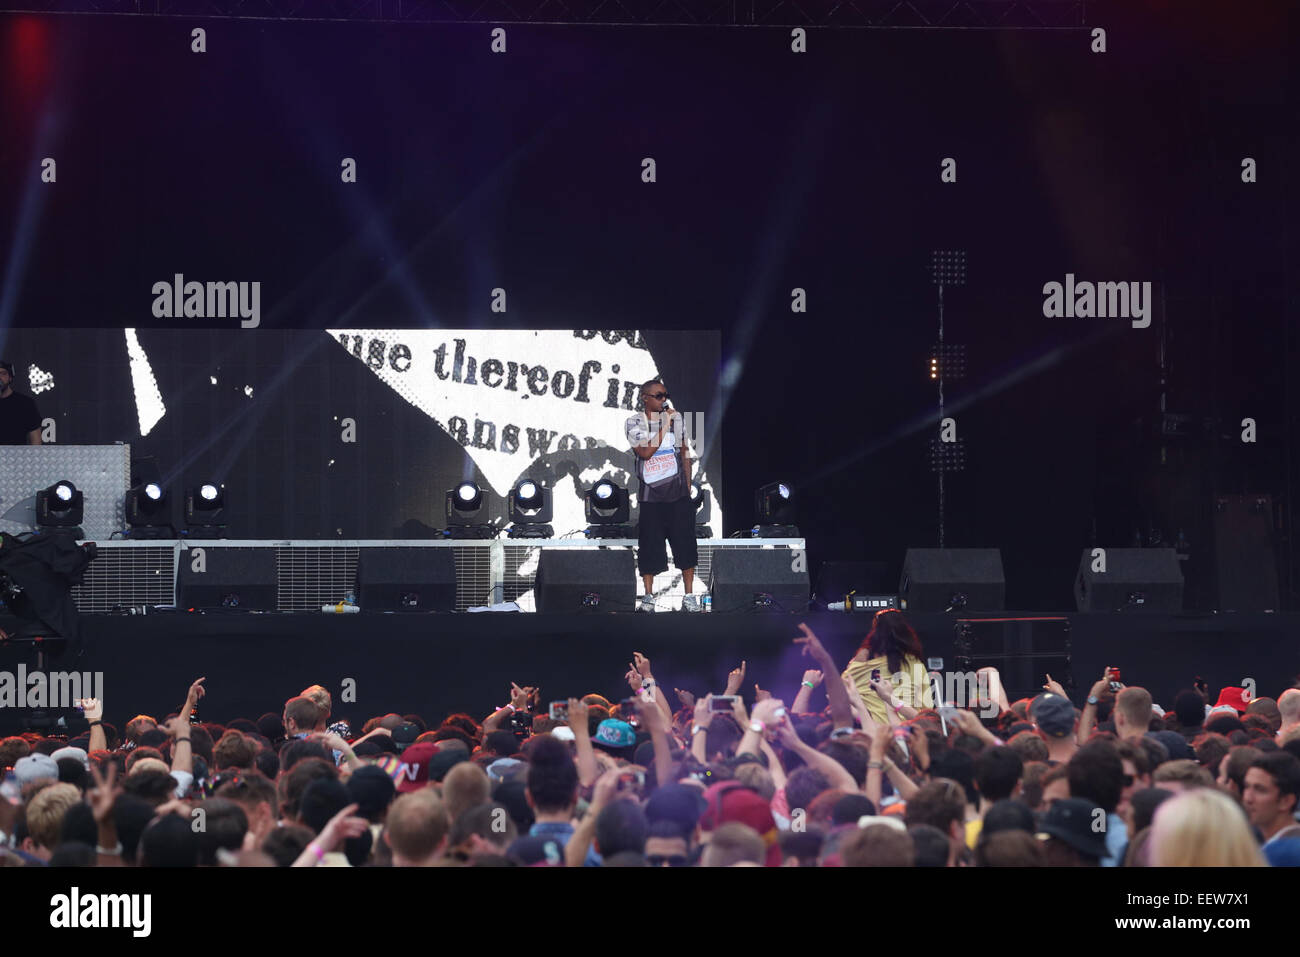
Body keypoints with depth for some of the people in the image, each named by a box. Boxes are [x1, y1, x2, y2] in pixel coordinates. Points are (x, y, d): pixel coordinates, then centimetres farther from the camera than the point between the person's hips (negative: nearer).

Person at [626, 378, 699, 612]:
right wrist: (664, 426, -18)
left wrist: (688, 487, 12)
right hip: (650, 495, -2)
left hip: (678, 494, 2)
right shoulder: (635, 423, -4)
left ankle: (689, 596, 8)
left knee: (685, 544, 0)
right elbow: (646, 452, -18)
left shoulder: (676, 418, 7)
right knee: (649, 547, 2)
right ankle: (648, 596, 13)